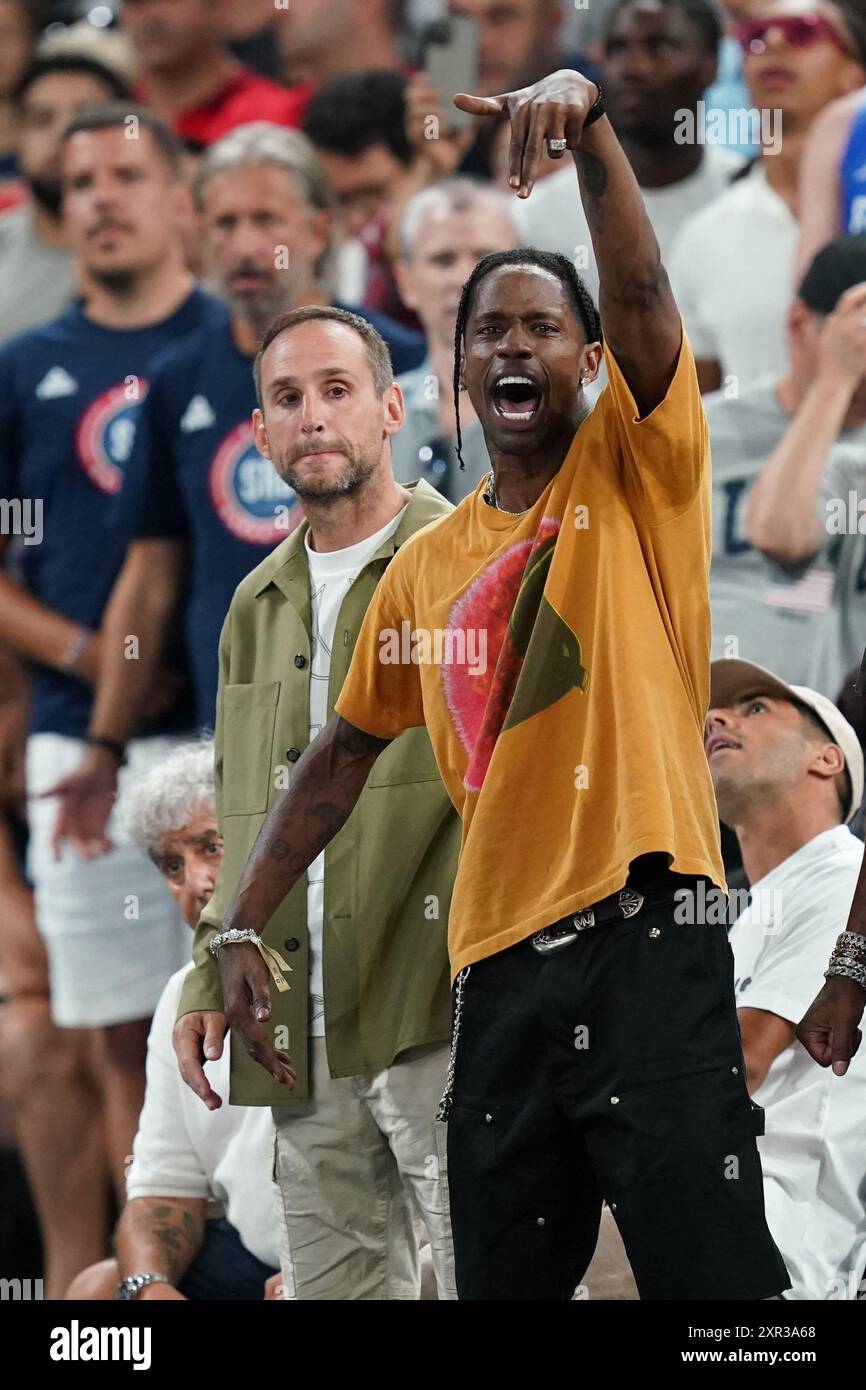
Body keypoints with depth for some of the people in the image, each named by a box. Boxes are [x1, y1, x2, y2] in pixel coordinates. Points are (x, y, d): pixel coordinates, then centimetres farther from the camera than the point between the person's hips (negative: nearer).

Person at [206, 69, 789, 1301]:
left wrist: (587, 123, -28)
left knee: (711, 1278, -11)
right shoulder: (428, 565, 16)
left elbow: (639, 293, -13)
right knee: (504, 1282, 7)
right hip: (498, 965, 5)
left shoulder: (633, 475, 4)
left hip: (645, 945, -5)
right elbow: (341, 759, 22)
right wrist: (245, 924, 14)